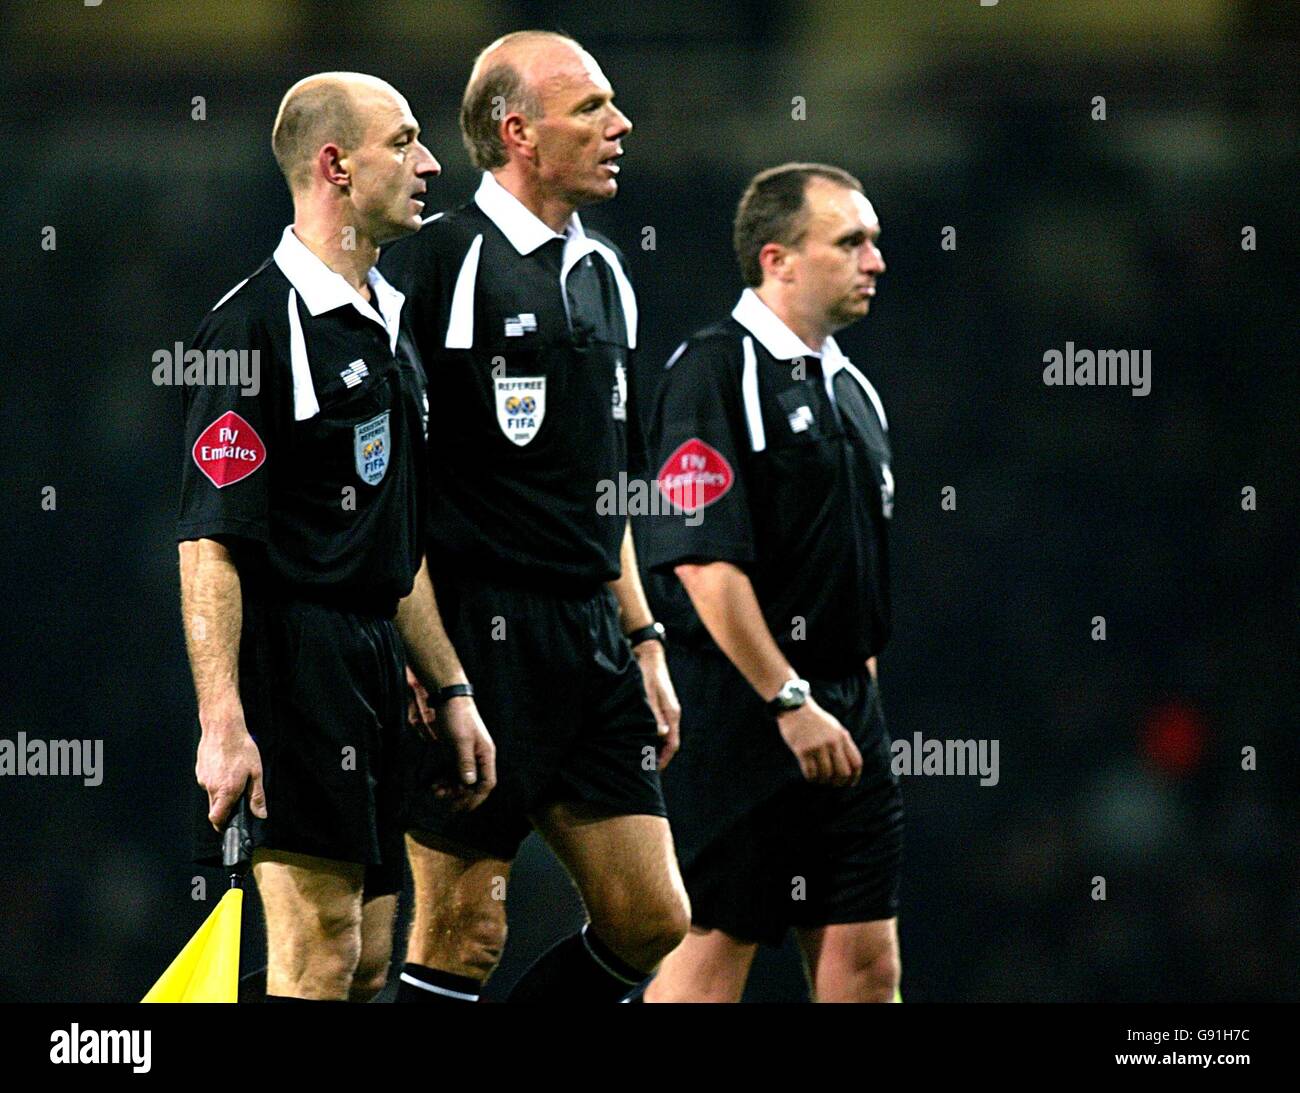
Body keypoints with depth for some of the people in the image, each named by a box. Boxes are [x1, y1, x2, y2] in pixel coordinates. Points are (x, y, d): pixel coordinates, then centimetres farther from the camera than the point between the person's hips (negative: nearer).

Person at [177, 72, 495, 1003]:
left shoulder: (388, 325, 18)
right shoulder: (256, 324, -11)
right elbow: (209, 542, -17)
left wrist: (452, 692, 20)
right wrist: (222, 724, -24)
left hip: (375, 663, 9)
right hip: (295, 662, -9)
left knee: (368, 960, 8)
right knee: (321, 959, -13)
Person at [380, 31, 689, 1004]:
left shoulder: (603, 274, 17)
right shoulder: (439, 266, -9)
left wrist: (641, 639, 20)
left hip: (591, 643, 8)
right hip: (476, 645, -8)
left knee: (650, 920, 5)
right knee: (464, 935, -5)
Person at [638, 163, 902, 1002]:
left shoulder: (853, 390, 18)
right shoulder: (713, 372, -10)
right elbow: (704, 561, -18)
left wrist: (861, 702, 18)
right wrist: (791, 703, -20)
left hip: (844, 716, 8)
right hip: (741, 712, -8)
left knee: (866, 961, 4)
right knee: (712, 948, -6)